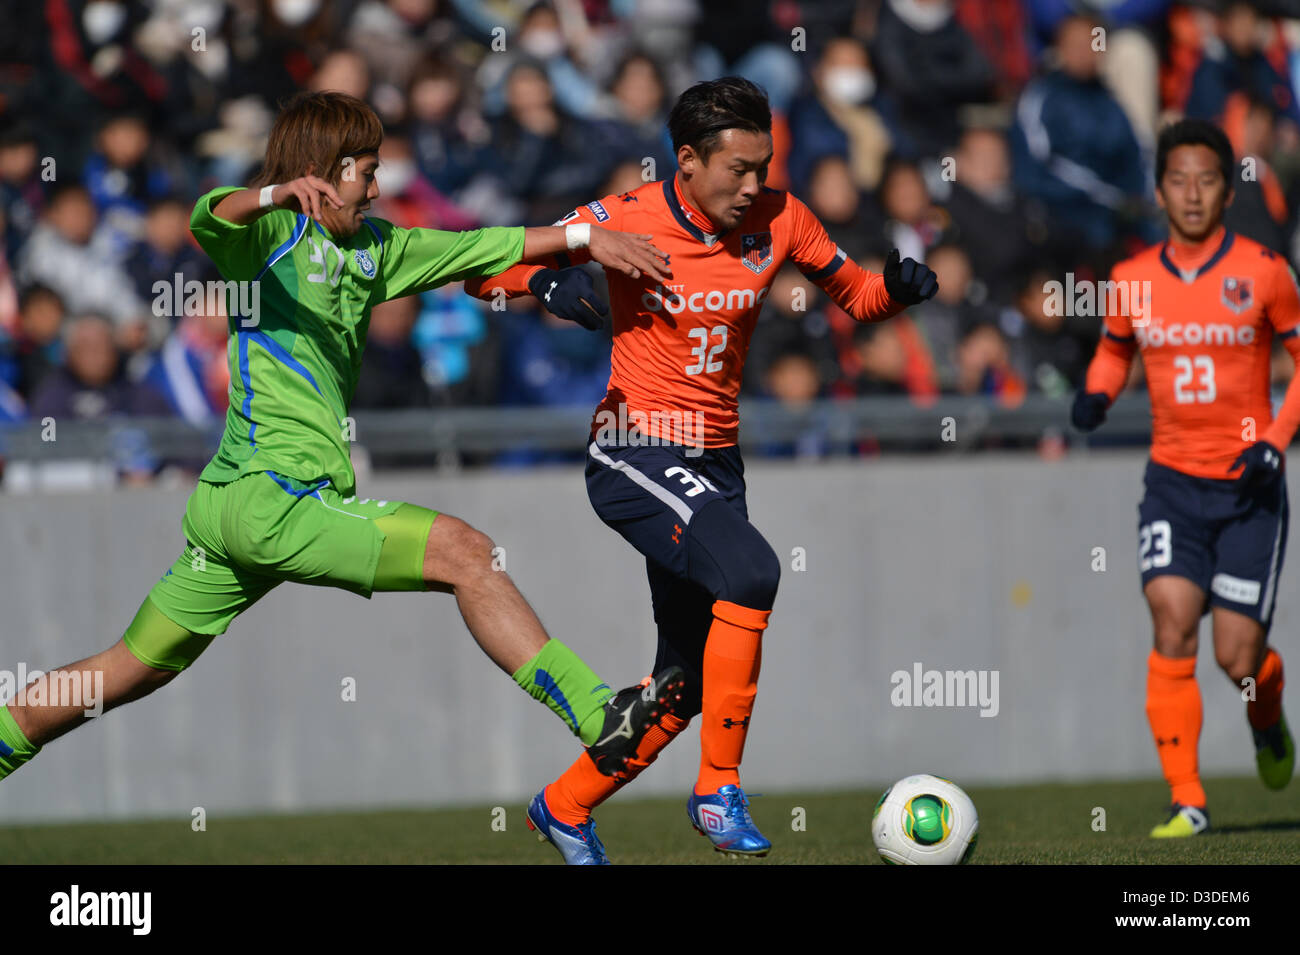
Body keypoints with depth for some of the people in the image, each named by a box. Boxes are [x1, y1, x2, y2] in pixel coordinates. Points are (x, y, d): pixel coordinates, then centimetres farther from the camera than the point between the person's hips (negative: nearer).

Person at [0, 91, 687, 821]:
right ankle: (600, 719, -17)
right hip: (274, 495, -10)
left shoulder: (373, 249, 19)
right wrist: (277, 195, -46)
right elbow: (210, 219, -27)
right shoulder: (273, 233, -5)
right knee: (464, 553, -14)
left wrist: (584, 236, 14)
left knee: (135, 669, 14)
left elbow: (482, 249, 21)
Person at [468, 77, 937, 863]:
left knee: (687, 682, 8)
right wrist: (548, 281, -27)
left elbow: (855, 296, 12)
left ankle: (565, 806, 29)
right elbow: (483, 272, -6)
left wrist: (897, 288, -10)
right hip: (634, 456, -6)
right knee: (750, 571, -30)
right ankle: (721, 790, -22)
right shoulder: (625, 219, -12)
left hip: (715, 465, 6)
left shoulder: (777, 220, -1)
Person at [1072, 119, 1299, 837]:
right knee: (1173, 625, -17)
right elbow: (1114, 348, 21)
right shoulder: (1133, 280, 1)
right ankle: (1186, 800, -12)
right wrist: (1096, 393, -1)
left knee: (1236, 657, -3)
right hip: (1173, 481, 2)